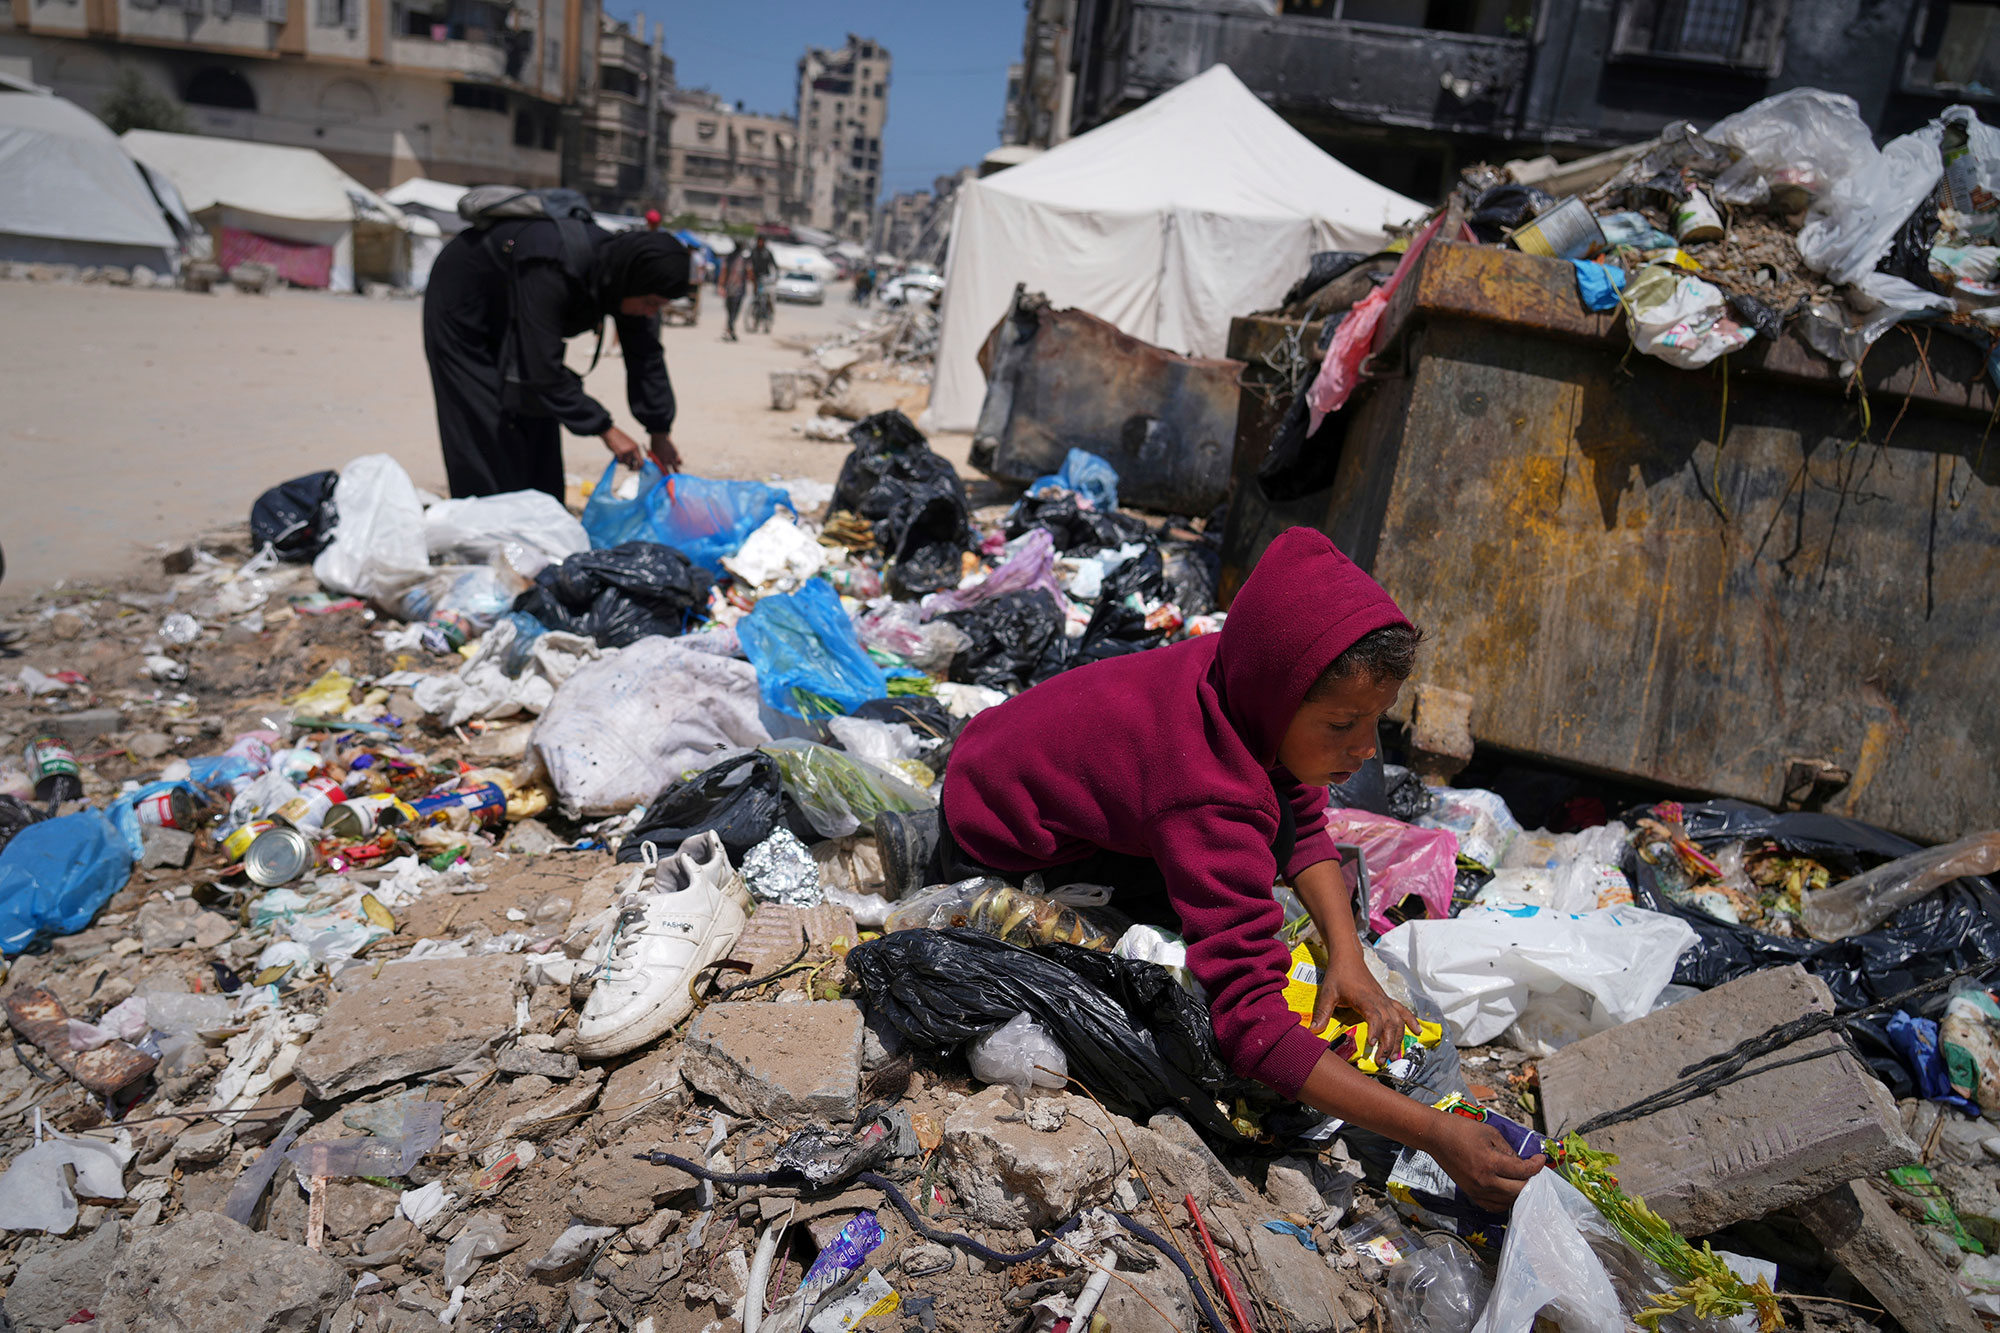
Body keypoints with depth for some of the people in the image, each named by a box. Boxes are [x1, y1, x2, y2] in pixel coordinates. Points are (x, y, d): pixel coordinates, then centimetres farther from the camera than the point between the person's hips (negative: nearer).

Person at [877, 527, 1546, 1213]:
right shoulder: (1215, 806, -41)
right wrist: (1434, 1133, -43)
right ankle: (942, 859, -2)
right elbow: (1251, 1022, -43)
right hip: (991, 844, -7)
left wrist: (1347, 959, -18)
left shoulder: (1247, 675, -18)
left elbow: (1305, 826, -5)